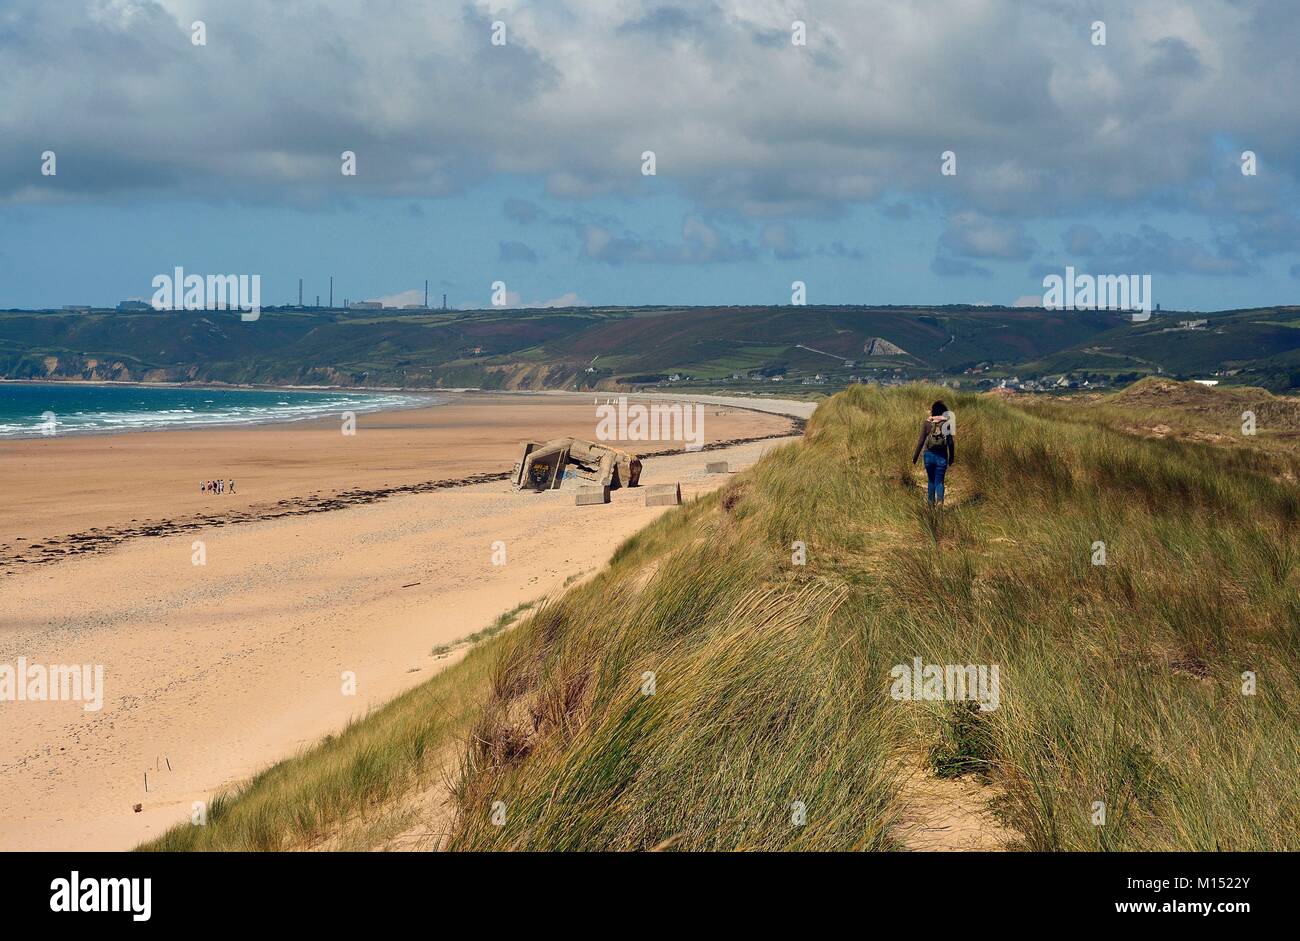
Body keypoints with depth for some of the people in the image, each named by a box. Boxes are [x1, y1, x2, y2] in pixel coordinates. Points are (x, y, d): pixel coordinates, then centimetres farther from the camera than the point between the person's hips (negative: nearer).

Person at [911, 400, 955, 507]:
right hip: (942, 456, 0)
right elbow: (950, 443, -2)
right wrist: (951, 458, 10)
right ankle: (940, 500, -16)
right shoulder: (946, 423, -3)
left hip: (929, 455, 0)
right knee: (939, 481, 6)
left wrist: (915, 457, 3)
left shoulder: (926, 423, -5)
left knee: (931, 480, 16)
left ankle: (931, 503, 21)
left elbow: (921, 441, -5)